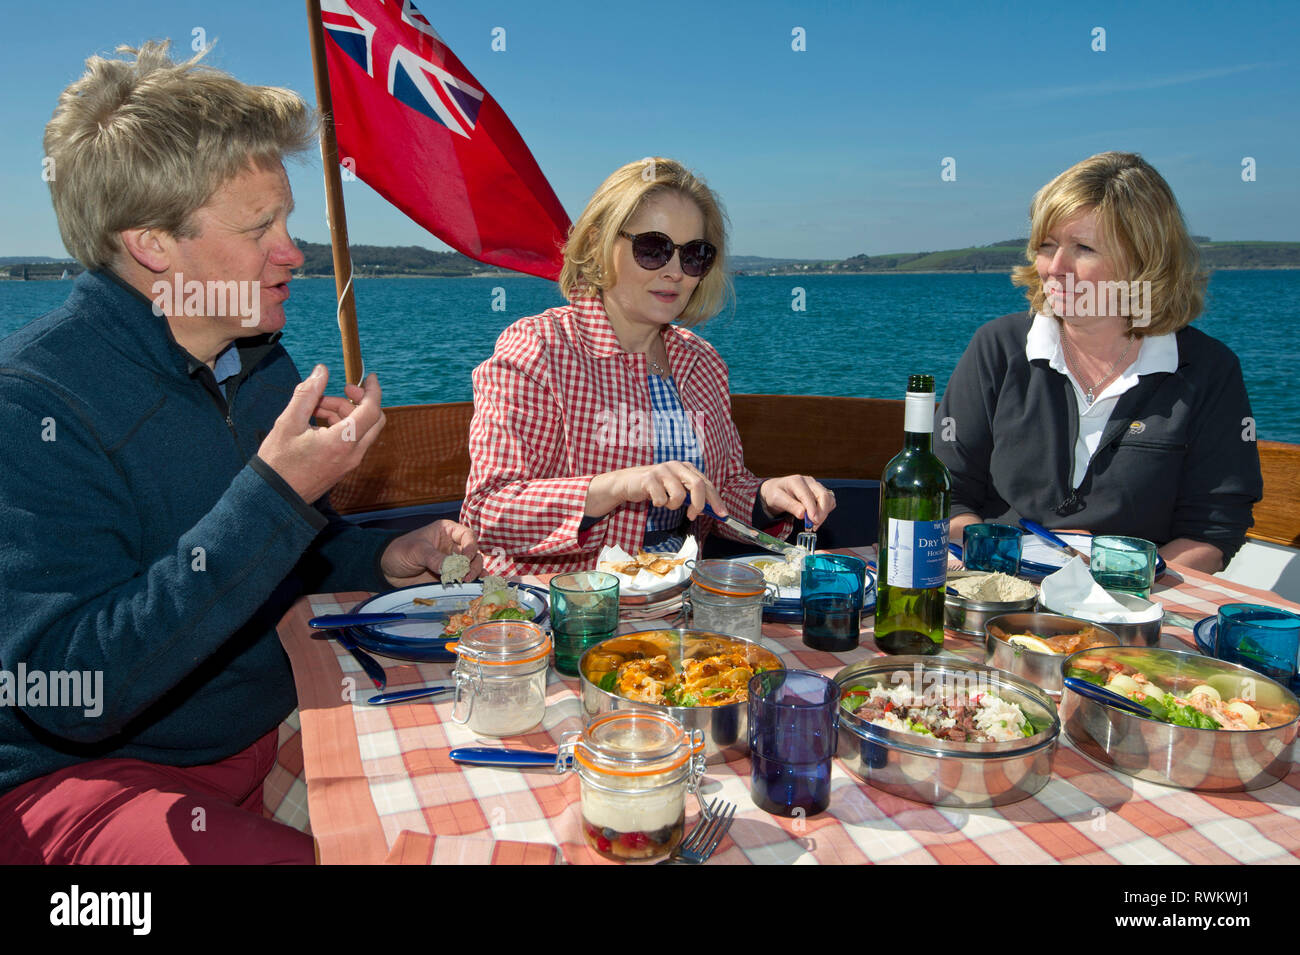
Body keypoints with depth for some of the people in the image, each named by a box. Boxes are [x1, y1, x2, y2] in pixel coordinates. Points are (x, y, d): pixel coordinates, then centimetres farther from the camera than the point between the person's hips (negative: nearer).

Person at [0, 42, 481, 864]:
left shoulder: (264, 364, 3)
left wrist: (385, 560, -3)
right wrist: (274, 494, -31)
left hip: (270, 732, 7)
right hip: (82, 772, -6)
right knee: (292, 856, -33)